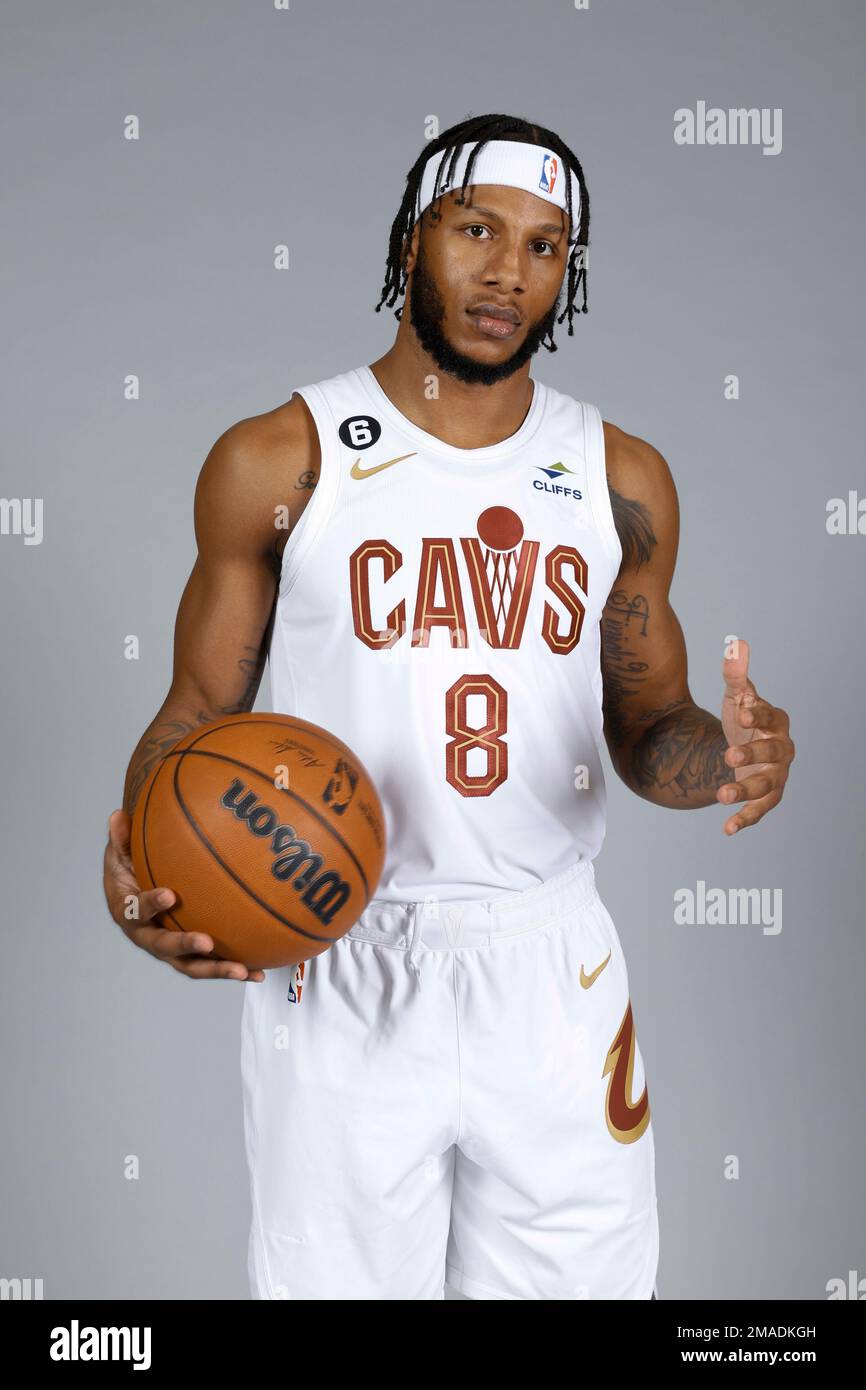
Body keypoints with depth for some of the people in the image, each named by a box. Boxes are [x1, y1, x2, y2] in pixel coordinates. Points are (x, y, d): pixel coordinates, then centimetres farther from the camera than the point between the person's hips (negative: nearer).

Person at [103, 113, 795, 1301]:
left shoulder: (623, 479, 4)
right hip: (338, 960, -2)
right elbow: (200, 707, 0)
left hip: (553, 966, 3)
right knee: (339, 1276, 11)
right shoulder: (276, 462, -4)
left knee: (588, 1275, 15)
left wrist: (725, 753, -14)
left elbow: (644, 728, 9)